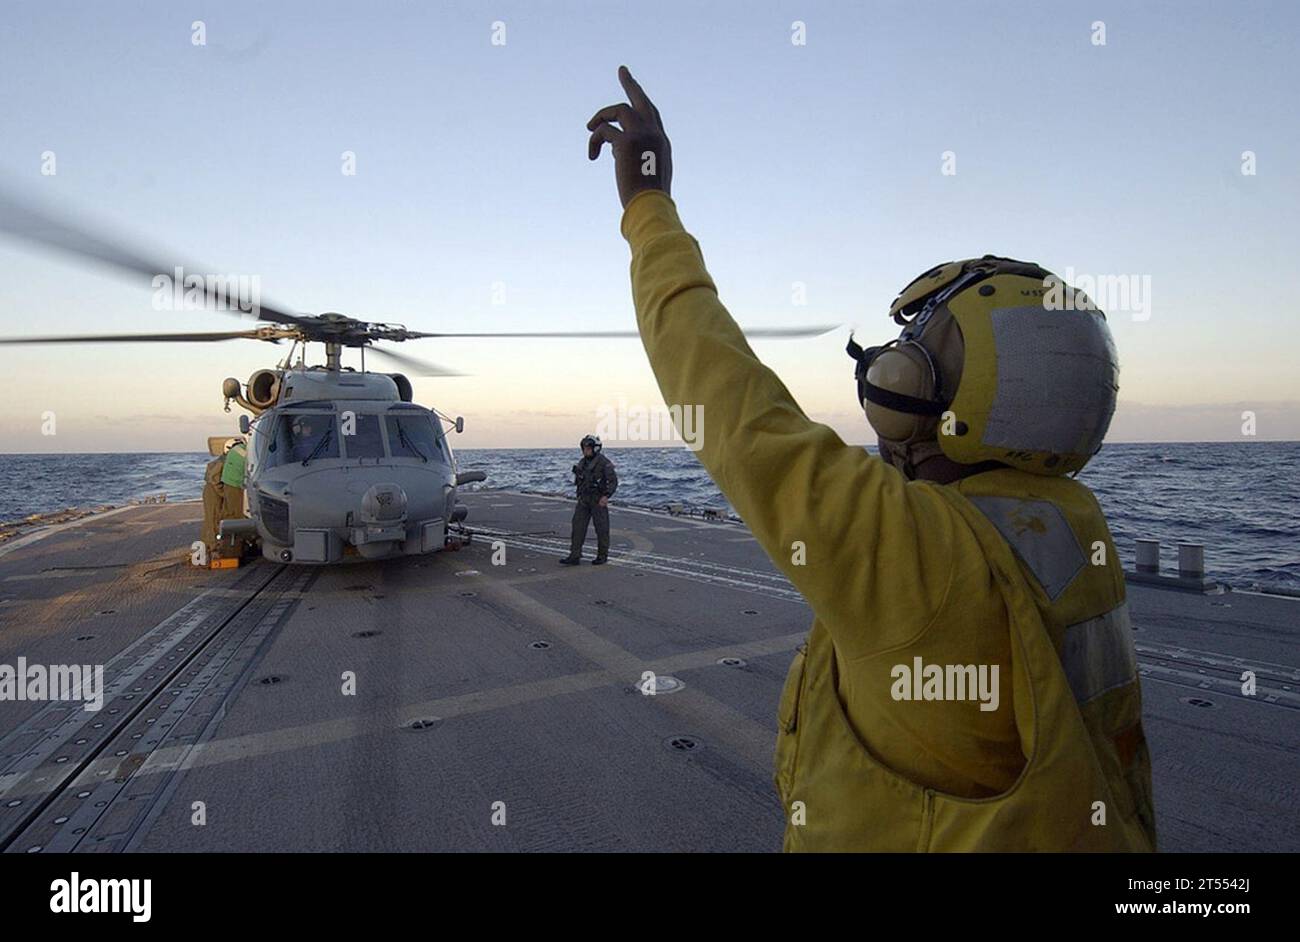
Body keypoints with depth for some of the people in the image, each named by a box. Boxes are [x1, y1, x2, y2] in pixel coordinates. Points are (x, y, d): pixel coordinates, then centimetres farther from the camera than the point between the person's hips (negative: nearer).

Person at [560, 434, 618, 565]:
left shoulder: (604, 463, -13)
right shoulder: (583, 463, 8)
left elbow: (613, 481, -16)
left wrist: (606, 496, -27)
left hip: (599, 500, -6)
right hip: (584, 500, 6)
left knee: (601, 529, 4)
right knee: (578, 527, -2)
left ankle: (602, 556, 18)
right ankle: (574, 557, -2)